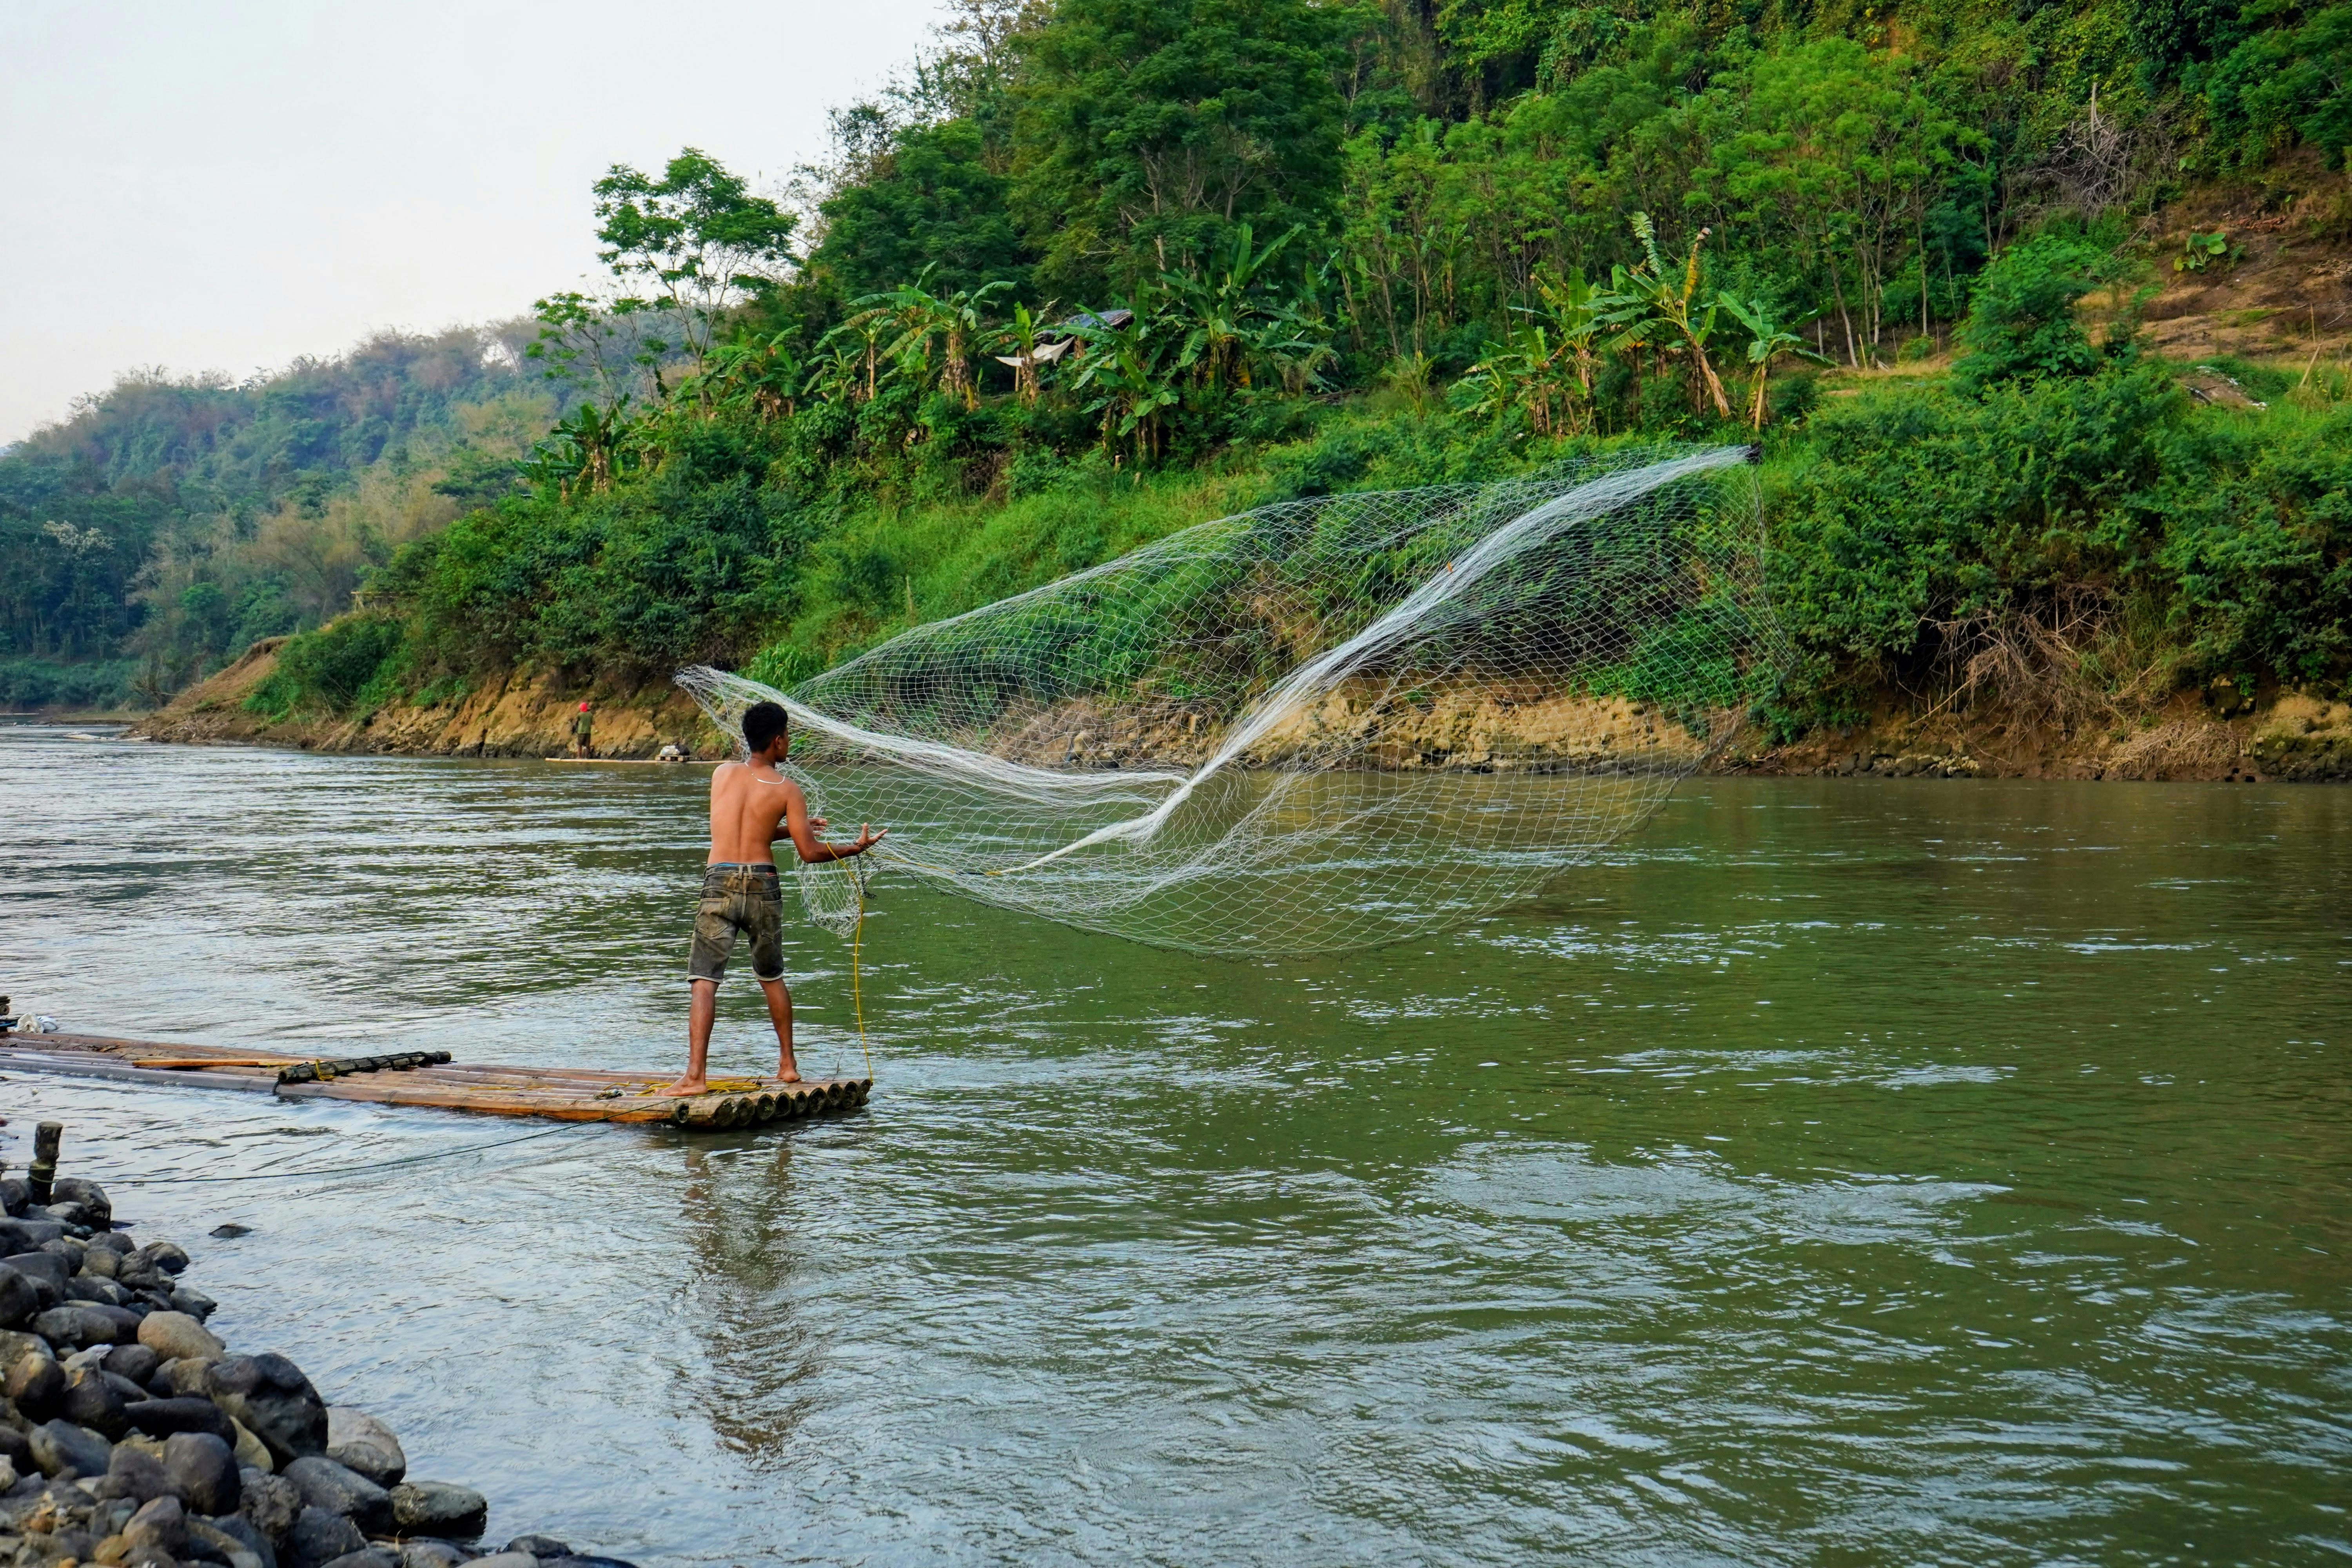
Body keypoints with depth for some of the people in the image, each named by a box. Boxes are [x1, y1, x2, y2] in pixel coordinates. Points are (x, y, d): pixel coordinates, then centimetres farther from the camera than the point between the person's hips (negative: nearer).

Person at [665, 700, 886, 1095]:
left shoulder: (723, 774, 7)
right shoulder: (787, 790, -1)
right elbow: (810, 853, -3)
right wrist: (857, 847, 10)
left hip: (720, 883, 0)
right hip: (763, 884, 0)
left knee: (704, 980, -4)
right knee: (772, 977, 20)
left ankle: (696, 1075, -16)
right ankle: (788, 1064, 27)